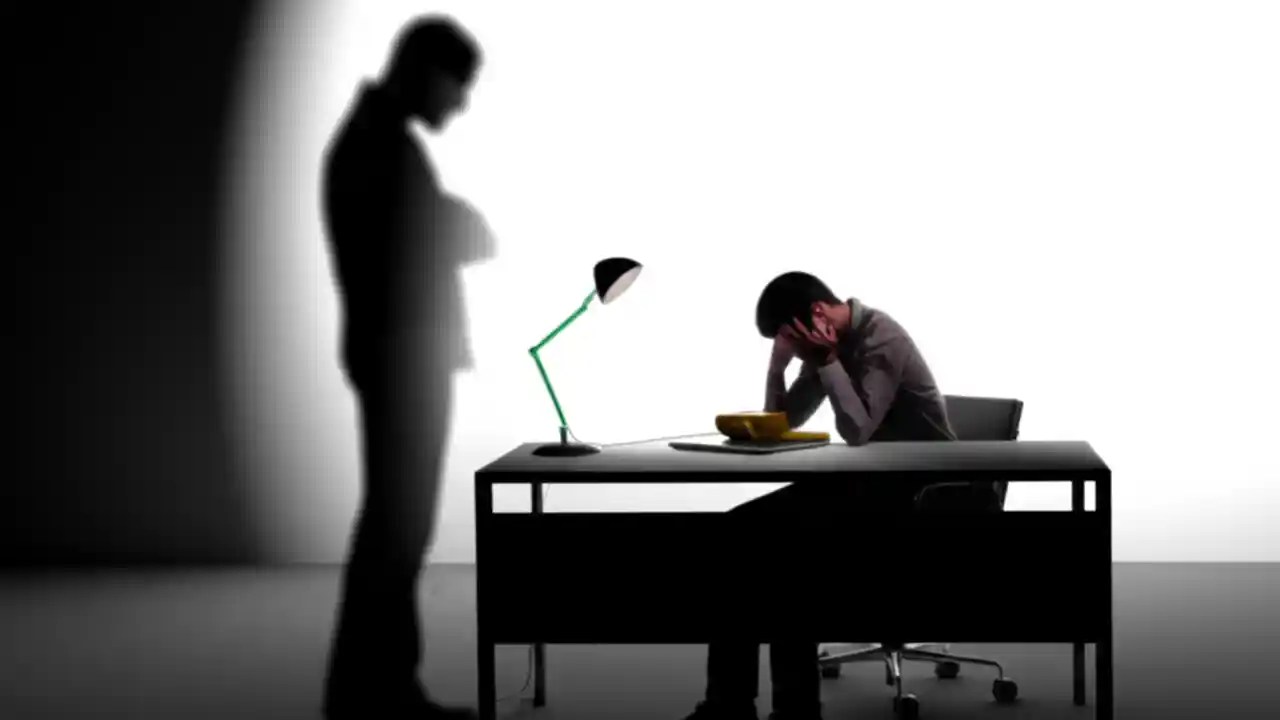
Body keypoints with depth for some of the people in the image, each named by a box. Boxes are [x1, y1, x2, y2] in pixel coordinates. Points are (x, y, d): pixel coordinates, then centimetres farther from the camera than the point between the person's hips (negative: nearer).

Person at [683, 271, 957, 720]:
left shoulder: (882, 340, -19)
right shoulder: (831, 346, 8)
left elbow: (857, 430, -27)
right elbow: (781, 421, 10)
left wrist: (826, 360, -24)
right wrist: (779, 360, -4)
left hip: (916, 490, -9)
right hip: (860, 480, 9)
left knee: (787, 551, -24)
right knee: (744, 528, -6)